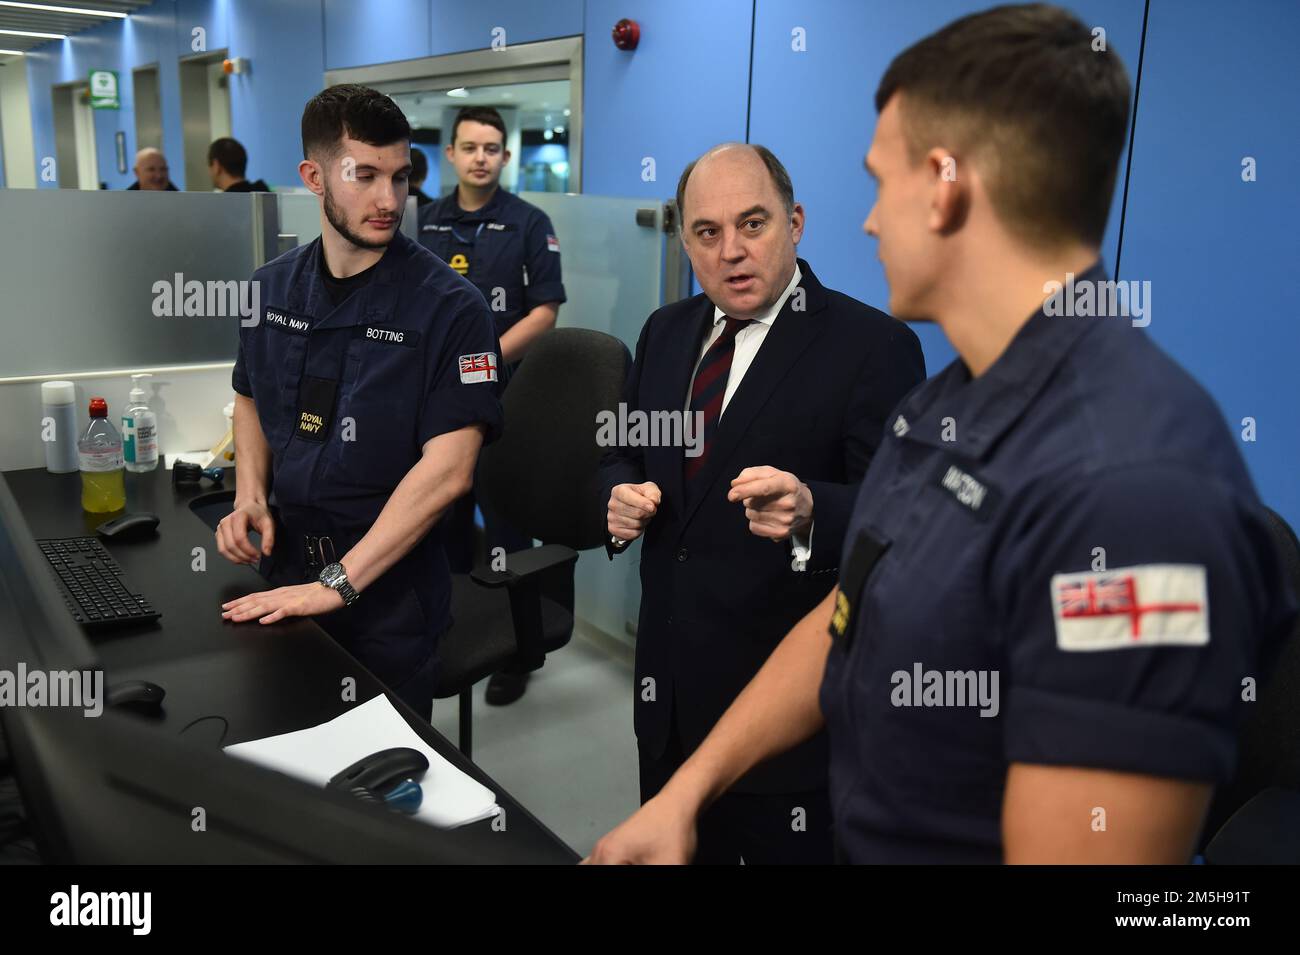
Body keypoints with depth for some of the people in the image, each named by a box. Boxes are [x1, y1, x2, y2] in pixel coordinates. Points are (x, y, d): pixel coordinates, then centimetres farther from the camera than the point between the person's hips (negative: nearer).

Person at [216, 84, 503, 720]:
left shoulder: (449, 307, -15)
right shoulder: (271, 288, 2)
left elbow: (447, 470, -22)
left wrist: (338, 583, -23)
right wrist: (250, 496, -1)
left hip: (389, 592, -4)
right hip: (284, 569, 5)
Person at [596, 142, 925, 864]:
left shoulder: (875, 346, -14)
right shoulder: (666, 332, 6)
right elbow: (623, 453, 16)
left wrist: (809, 512, -38)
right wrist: (620, 496, -6)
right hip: (670, 684, 6)